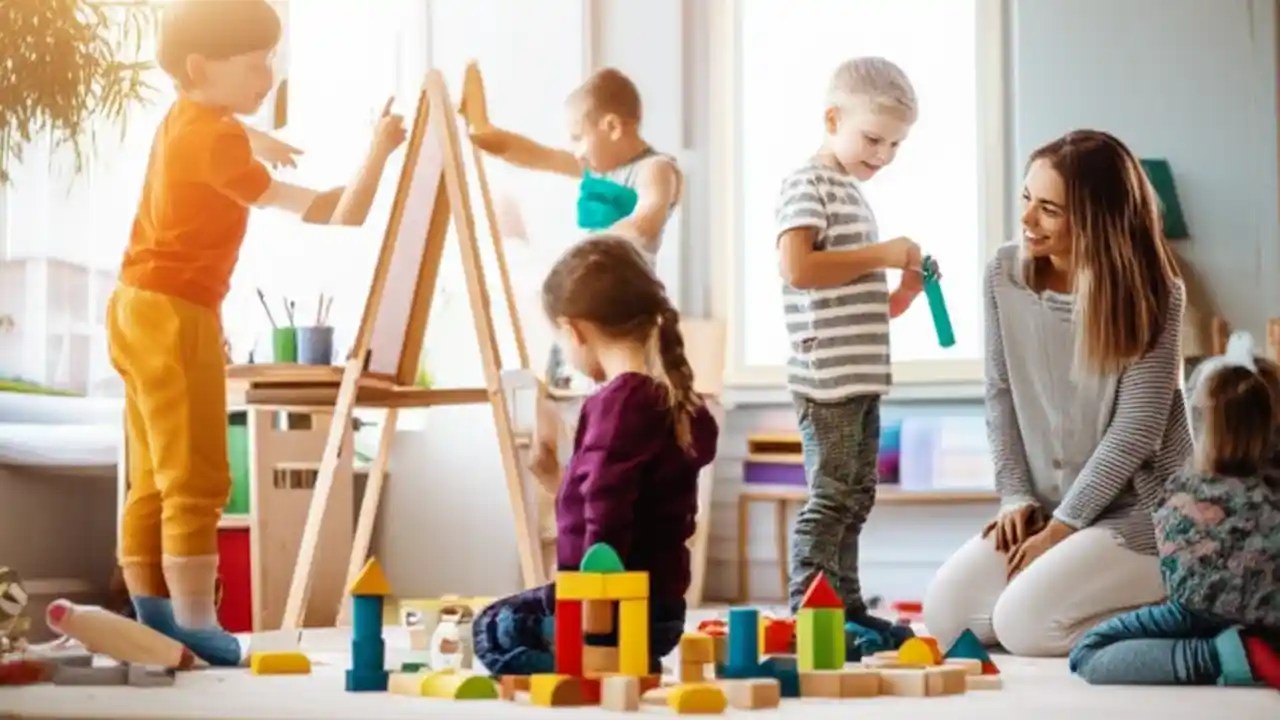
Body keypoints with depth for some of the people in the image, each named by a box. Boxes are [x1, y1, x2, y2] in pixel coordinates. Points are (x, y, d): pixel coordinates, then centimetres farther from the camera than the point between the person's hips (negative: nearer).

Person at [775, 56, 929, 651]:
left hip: (863, 377, 10)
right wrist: (880, 254, -17)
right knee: (831, 495, -8)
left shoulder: (854, 194, 20)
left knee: (856, 496, 12)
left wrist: (906, 289, 7)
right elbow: (797, 268, -24)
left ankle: (845, 610, 19)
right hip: (826, 378, -9)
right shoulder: (808, 185, -7)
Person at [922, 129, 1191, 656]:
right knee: (945, 613, -8)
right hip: (1048, 509, 6)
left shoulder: (1151, 293, -15)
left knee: (1023, 623, -23)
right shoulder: (1005, 274, -1)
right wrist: (1016, 497, -4)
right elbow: (1000, 394, 5)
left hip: (1141, 509, -6)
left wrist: (1060, 528, -16)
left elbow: (1136, 429, -16)